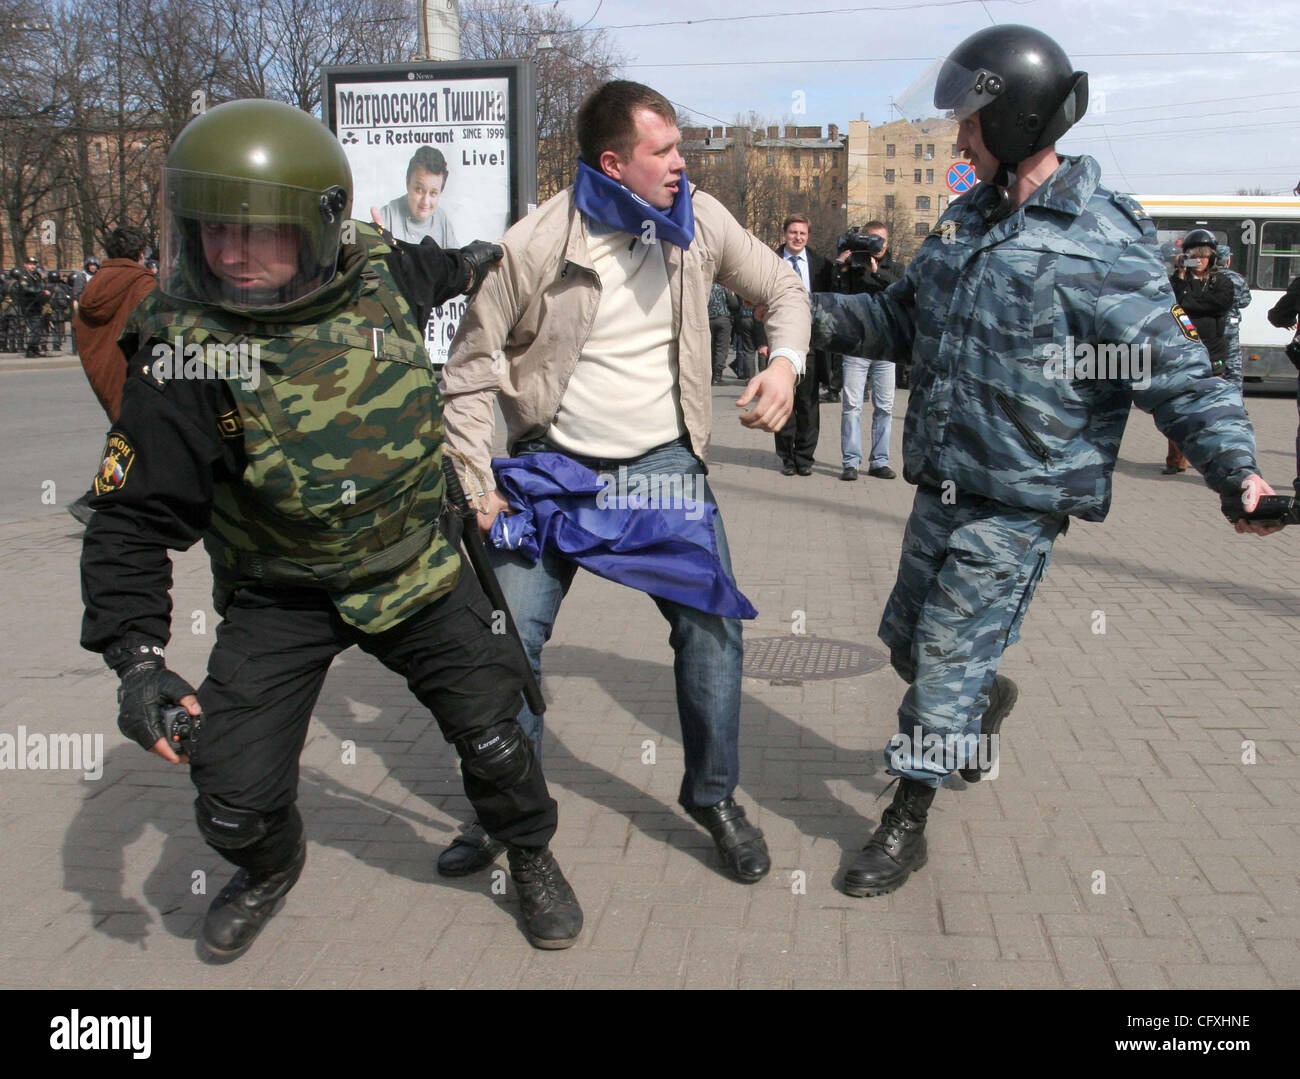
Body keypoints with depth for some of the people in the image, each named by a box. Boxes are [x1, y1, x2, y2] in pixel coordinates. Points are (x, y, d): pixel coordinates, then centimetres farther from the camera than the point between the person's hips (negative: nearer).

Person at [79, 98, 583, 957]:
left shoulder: (377, 268, -13)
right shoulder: (185, 356, -23)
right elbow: (135, 518, -19)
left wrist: (473, 263, 31)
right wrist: (136, 654, -27)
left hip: (417, 567, 3)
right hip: (280, 596, -2)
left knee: (492, 732, 8)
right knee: (236, 799, -5)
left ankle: (532, 855, 40)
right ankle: (271, 867, 34)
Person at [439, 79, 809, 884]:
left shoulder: (699, 221, -4)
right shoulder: (535, 246, -13)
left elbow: (782, 289, 11)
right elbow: (472, 368, -4)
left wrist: (786, 361, -10)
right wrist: (476, 484, -7)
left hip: (664, 462, 1)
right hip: (555, 463, -1)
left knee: (711, 625, -7)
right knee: (506, 634, -1)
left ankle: (715, 796, 17)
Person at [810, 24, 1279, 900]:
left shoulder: (1103, 244, -17)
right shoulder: (965, 222, 7)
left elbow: (1177, 371, -17)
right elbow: (900, 321, 17)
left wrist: (1235, 468, -28)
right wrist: (814, 314, 3)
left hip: (1017, 506, -7)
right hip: (941, 491, 8)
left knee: (948, 657, -1)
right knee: (908, 636, 19)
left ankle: (906, 826, 15)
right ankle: (987, 700, 51)